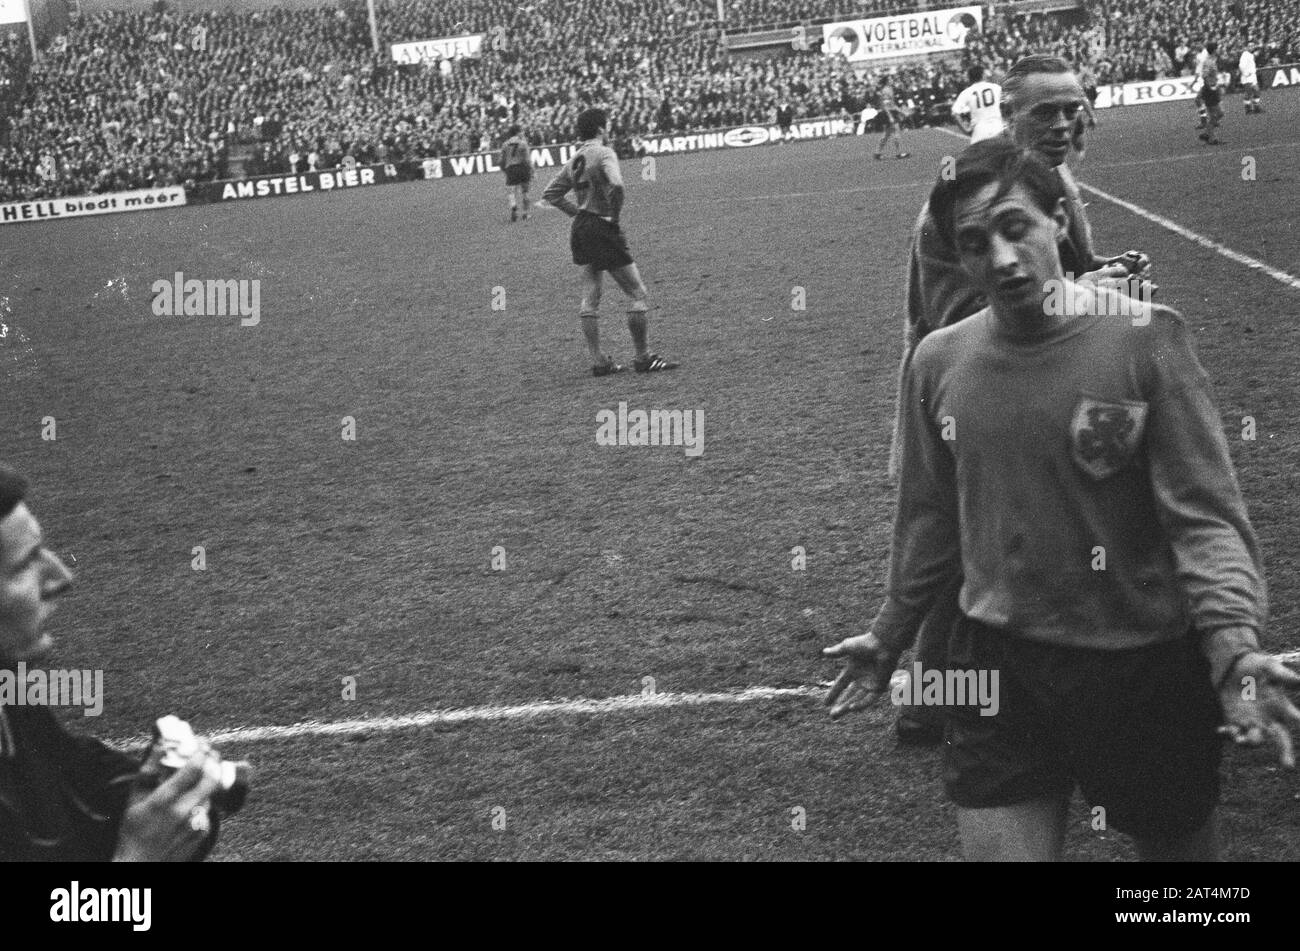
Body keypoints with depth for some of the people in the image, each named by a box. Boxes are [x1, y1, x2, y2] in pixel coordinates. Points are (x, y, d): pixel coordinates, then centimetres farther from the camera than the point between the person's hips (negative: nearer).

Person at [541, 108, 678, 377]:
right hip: (603, 230, -8)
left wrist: (577, 212, 12)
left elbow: (551, 193, 16)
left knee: (590, 298, 10)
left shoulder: (575, 159, 12)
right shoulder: (603, 153, -11)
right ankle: (643, 358, 3)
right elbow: (616, 185, -29)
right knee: (637, 292, 0)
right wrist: (614, 215, -14)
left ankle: (598, 361, 12)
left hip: (580, 230, 8)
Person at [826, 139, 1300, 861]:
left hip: (1145, 668, -2)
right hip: (997, 665, 3)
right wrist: (891, 636, 20)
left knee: (1180, 844, 15)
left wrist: (1234, 643, -28)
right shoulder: (937, 361, 0)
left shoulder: (1146, 337, -12)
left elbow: (1204, 514, -13)